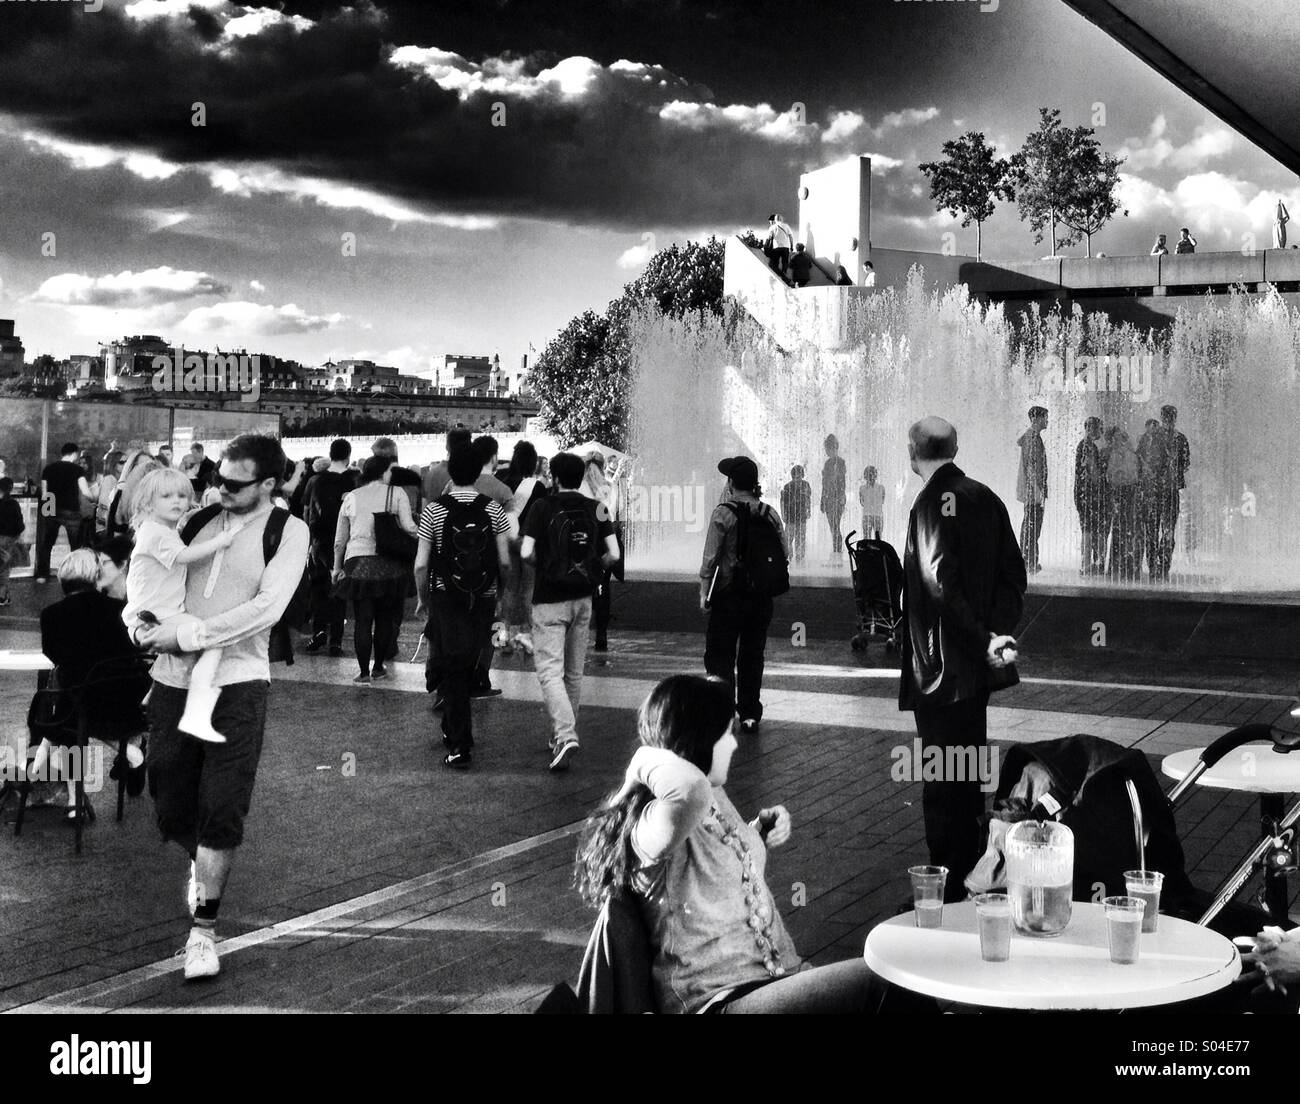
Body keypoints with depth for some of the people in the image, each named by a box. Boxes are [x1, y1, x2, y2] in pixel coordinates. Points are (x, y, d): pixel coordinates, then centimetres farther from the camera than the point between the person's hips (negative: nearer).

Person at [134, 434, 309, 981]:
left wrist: (188, 635, -17)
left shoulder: (288, 532, -3)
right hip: (173, 678, 4)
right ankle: (199, 863, 43)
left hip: (237, 681, -4)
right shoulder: (199, 520, 9)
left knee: (221, 809, -6)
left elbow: (266, 607, -15)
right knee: (171, 806, 10)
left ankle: (203, 930, 7)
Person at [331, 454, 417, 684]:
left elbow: (340, 539, 12)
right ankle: (379, 667, 22)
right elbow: (409, 528, -12)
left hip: (358, 562, 1)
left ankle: (364, 673, 4)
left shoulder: (351, 497, 8)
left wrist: (337, 567, 21)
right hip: (389, 563, -1)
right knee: (384, 618, 13)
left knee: (362, 620, 3)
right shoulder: (396, 494, -1)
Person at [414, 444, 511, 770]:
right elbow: (504, 562, -3)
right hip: (483, 600, 2)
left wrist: (423, 598, 7)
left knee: (452, 672, 5)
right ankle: (454, 731, 34)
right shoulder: (494, 511, -4)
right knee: (467, 666, 19)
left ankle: (460, 747, 1)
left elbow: (421, 564, -7)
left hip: (445, 598, -2)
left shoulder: (434, 510, -8)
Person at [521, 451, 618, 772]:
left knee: (550, 670, -6)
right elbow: (613, 555, -5)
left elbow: (526, 553, -15)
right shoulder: (595, 509, 2)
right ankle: (562, 735, 25)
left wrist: (543, 563, 5)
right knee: (574, 671, 15)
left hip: (550, 599, -4)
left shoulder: (543, 507, -8)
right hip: (583, 598, 4)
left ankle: (565, 735, -23)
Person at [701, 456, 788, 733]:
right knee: (752, 654, 13)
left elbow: (711, 556, -12)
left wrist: (704, 592, -6)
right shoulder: (769, 513, 4)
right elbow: (785, 553, 5)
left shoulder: (723, 512, -10)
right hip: (762, 595, 5)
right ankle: (750, 715, 16)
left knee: (719, 655, 2)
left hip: (730, 593, -5)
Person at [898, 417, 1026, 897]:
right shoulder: (985, 498, 7)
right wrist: (998, 630, 3)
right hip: (978, 663, 8)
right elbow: (1014, 572, 7)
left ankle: (945, 886, 2)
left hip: (939, 666, -8)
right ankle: (970, 871, 30)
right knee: (970, 768, 19)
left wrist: (983, 640, -18)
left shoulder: (931, 504, -15)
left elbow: (942, 587, -23)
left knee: (941, 778, -2)